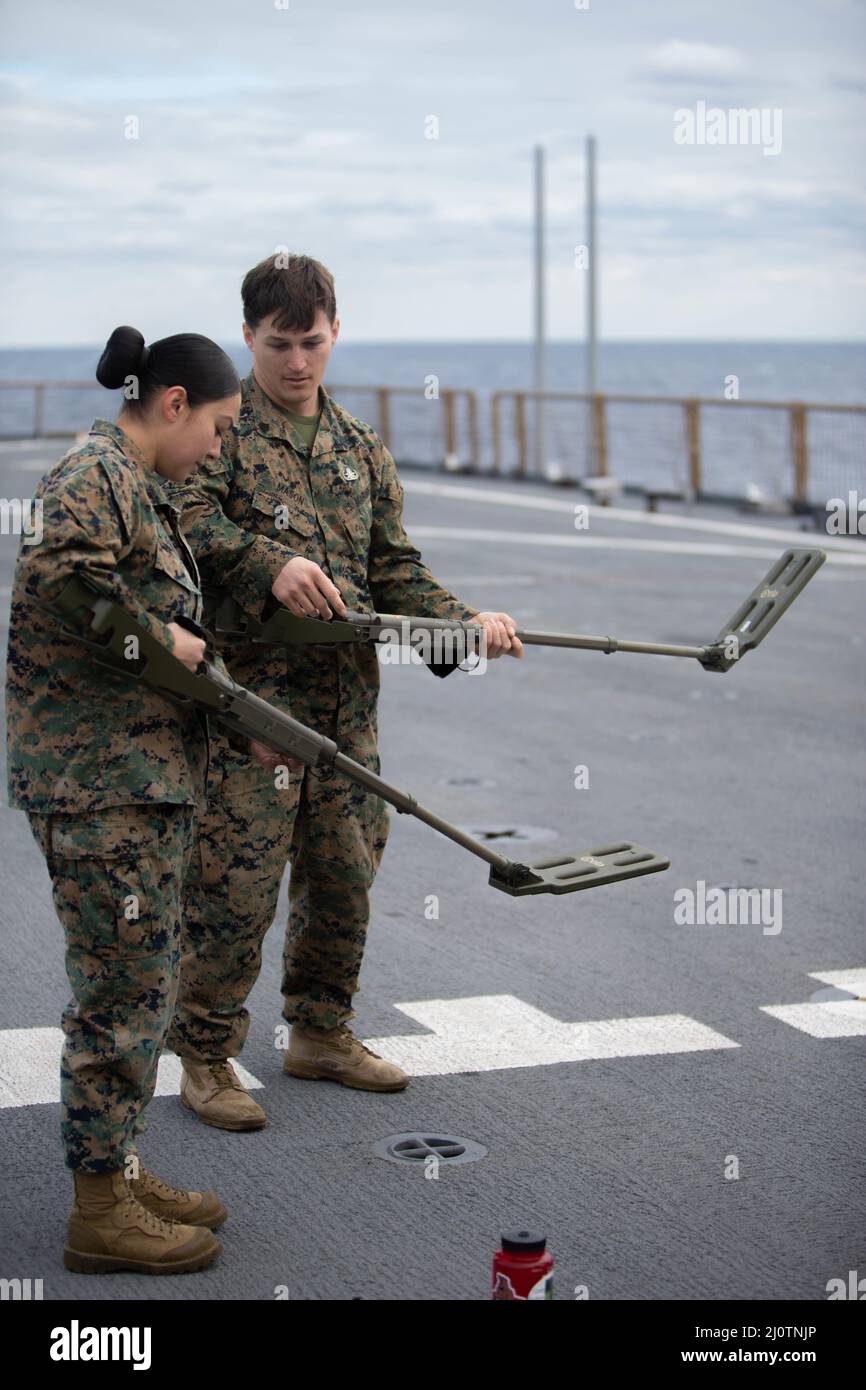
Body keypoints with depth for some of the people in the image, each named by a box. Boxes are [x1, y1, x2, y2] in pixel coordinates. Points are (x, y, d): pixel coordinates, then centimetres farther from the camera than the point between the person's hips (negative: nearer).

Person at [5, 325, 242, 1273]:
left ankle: (120, 1171, 28)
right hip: (97, 785, -10)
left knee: (142, 988, 16)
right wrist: (160, 640, -20)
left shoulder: (139, 485, 18)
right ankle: (100, 1213, 7)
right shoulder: (95, 475, -14)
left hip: (144, 779, 10)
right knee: (121, 992, -3)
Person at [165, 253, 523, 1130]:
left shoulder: (361, 448, 17)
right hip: (249, 688, -6)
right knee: (234, 883, -5)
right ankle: (205, 1059, 7)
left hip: (346, 693, 6)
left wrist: (464, 623, -1)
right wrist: (270, 564, -34)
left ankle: (320, 1033, 30)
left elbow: (392, 568, 15)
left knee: (344, 874, 13)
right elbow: (191, 519, -18)